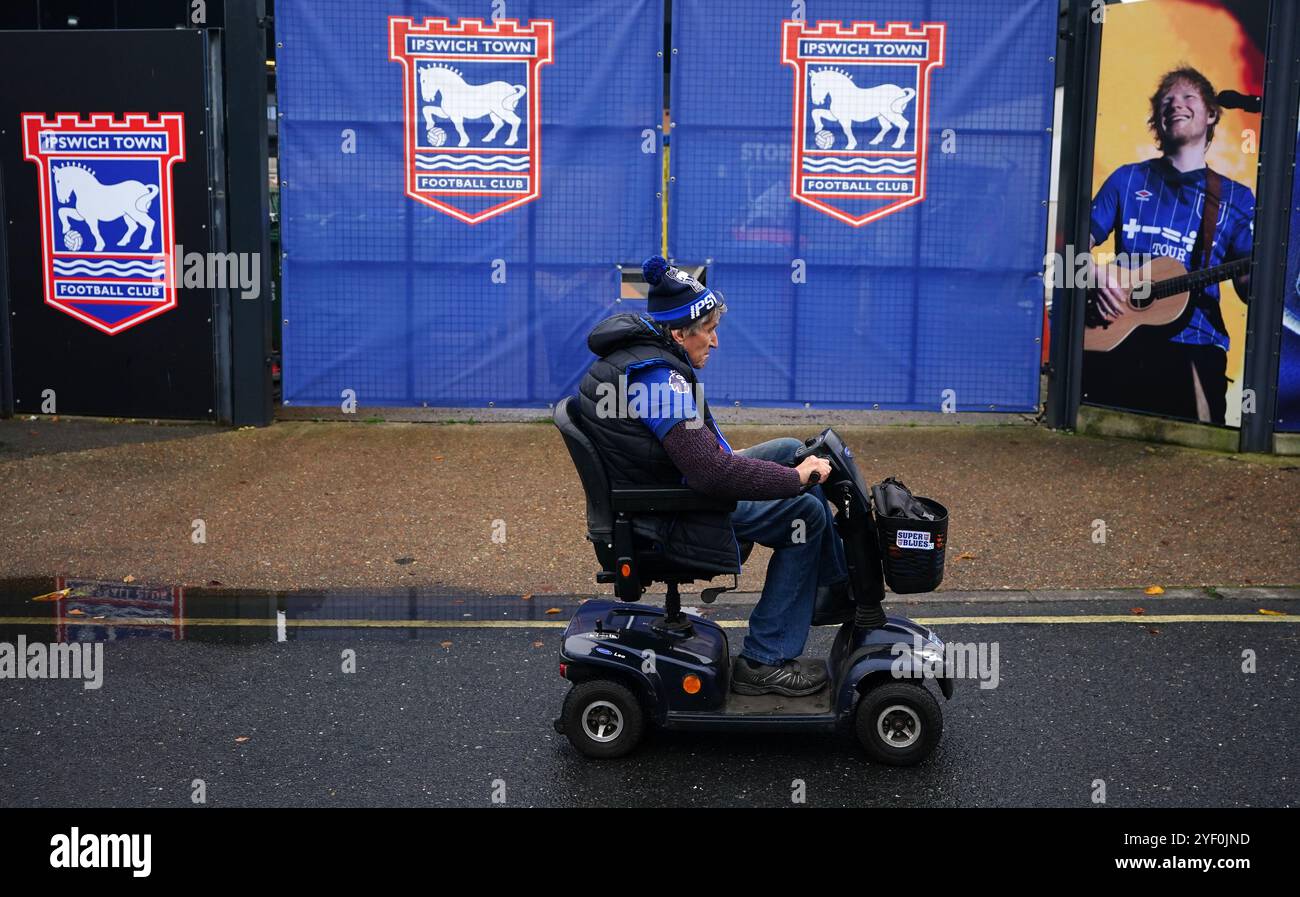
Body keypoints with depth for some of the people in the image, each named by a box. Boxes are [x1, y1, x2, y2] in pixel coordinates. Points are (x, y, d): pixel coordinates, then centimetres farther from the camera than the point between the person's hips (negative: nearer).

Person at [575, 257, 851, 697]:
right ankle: (763, 663, -2)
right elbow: (712, 473, -32)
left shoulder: (632, 354, 7)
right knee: (806, 513, -8)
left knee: (790, 449, 15)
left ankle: (840, 584, 22)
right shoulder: (658, 377, -26)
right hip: (669, 521, -10)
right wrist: (796, 477, -20)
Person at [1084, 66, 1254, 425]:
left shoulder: (1236, 198, 13)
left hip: (1192, 344, 0)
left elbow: (1247, 284, 9)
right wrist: (1098, 273, -9)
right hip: (1116, 339, 0)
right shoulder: (1128, 179, 14)